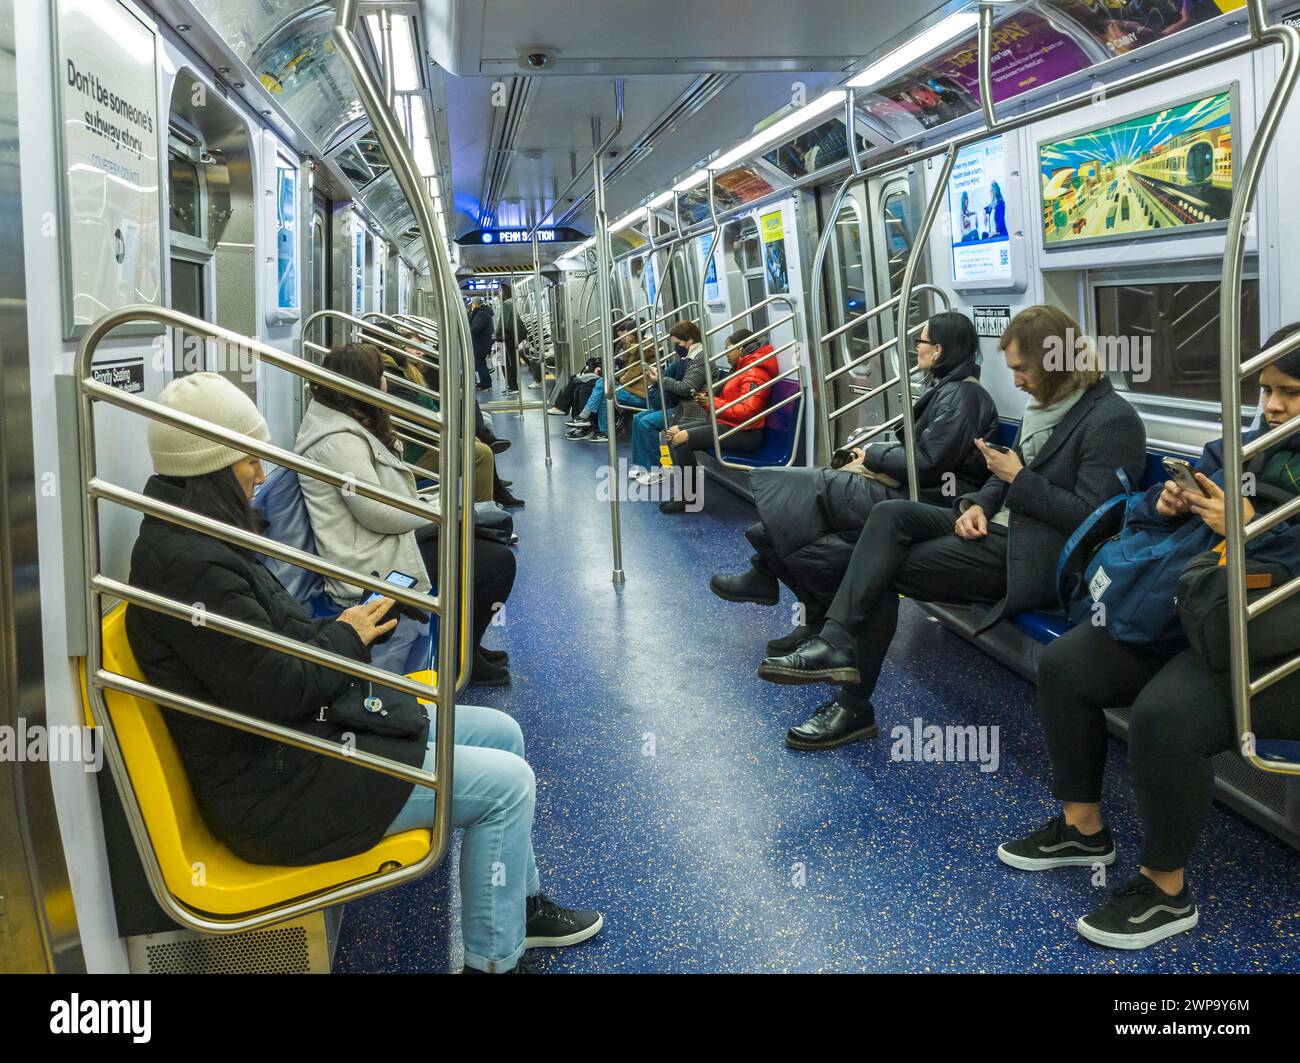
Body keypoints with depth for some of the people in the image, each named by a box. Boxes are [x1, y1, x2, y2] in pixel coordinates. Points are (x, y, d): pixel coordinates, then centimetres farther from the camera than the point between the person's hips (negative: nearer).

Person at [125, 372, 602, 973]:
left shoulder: (196, 540, 7)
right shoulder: (191, 565, -26)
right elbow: (278, 692, -26)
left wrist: (341, 629, -5)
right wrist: (346, 639, -7)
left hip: (292, 740, 11)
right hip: (273, 790, -11)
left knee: (499, 733, 13)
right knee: (505, 782, -9)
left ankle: (518, 901, 30)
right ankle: (494, 959, 10)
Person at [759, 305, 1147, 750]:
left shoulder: (1113, 421, -13)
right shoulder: (1043, 403, 14)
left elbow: (1090, 518, -19)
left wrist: (1019, 477, -14)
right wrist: (977, 505, -1)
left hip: (1036, 555, -9)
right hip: (1000, 525, 9)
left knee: (884, 571, -15)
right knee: (889, 514, -14)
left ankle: (853, 706, -7)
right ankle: (836, 643, -23)